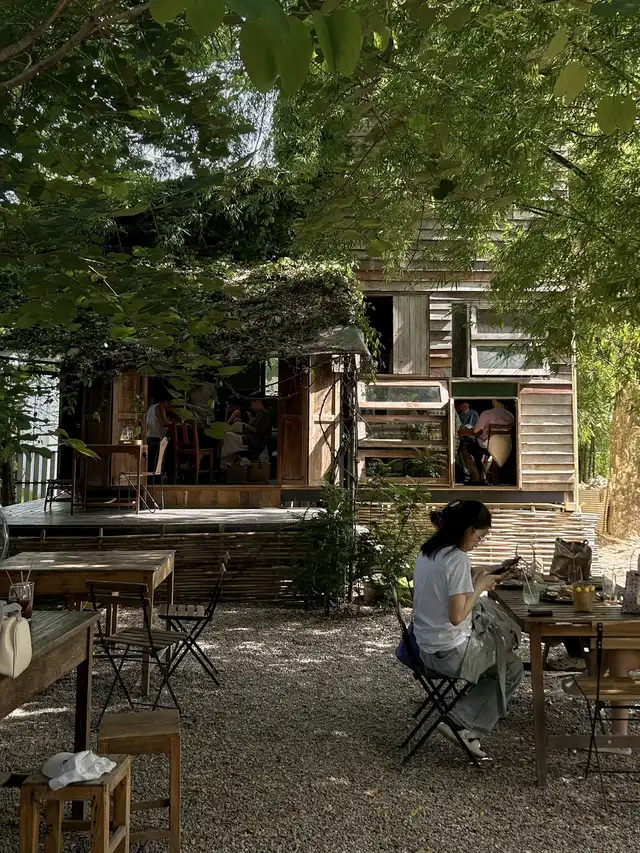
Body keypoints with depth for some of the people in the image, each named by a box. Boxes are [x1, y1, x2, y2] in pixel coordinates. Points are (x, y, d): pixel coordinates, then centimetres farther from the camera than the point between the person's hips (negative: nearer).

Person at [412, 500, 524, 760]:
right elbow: (457, 616, -23)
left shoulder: (426, 552, 5)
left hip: (426, 647, 8)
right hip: (452, 653, -8)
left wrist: (475, 582, 10)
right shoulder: (458, 558, -21)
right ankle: (463, 724, 6)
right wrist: (479, 588, -10)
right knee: (512, 669, 14)